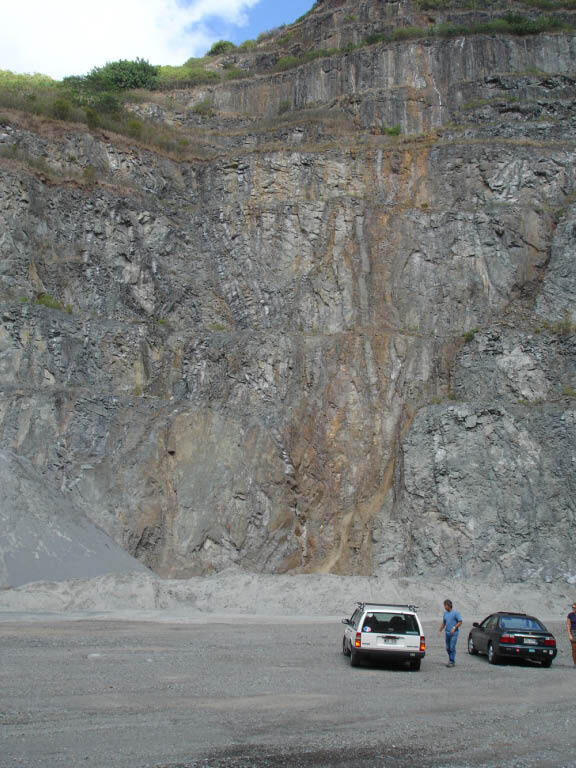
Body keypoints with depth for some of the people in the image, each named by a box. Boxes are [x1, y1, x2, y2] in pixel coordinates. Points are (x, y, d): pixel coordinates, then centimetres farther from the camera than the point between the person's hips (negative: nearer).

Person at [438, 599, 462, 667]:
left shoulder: (455, 613, -8)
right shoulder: (445, 613, 11)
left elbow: (460, 622, -8)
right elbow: (444, 623, 19)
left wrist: (454, 628, -18)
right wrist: (440, 631, 13)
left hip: (454, 633, -6)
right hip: (447, 632, 6)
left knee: (452, 647, -10)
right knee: (448, 648, 9)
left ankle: (452, 662, -7)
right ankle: (451, 659, 24)